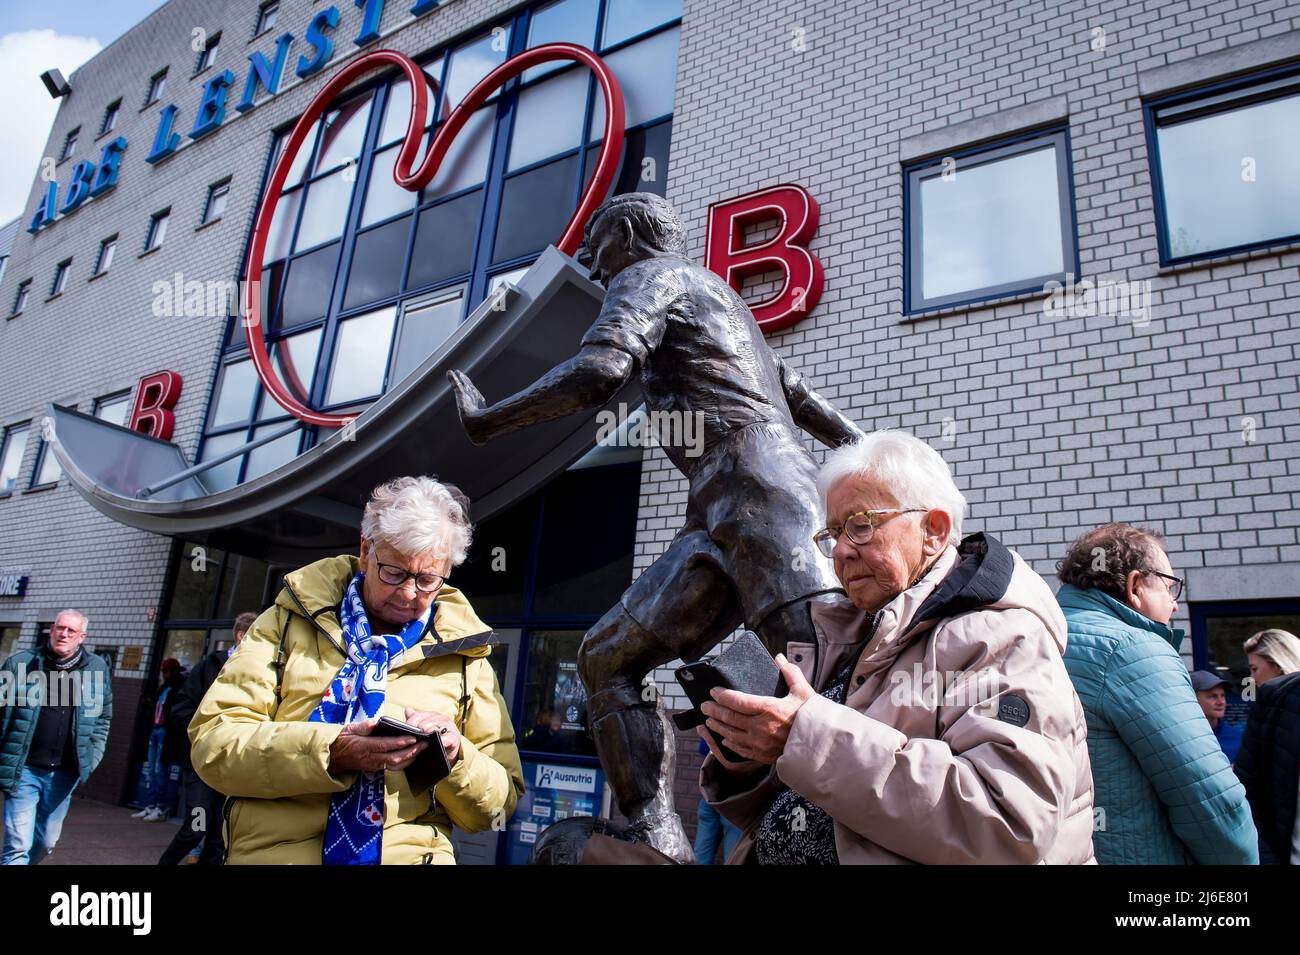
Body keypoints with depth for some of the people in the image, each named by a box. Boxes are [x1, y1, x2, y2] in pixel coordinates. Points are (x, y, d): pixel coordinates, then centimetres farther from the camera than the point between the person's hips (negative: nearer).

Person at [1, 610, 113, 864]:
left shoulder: (97, 668, 3)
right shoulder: (20, 662, -3)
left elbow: (104, 717, 13)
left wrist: (92, 758, 6)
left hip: (64, 774, 3)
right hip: (23, 769, -3)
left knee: (46, 842, 16)